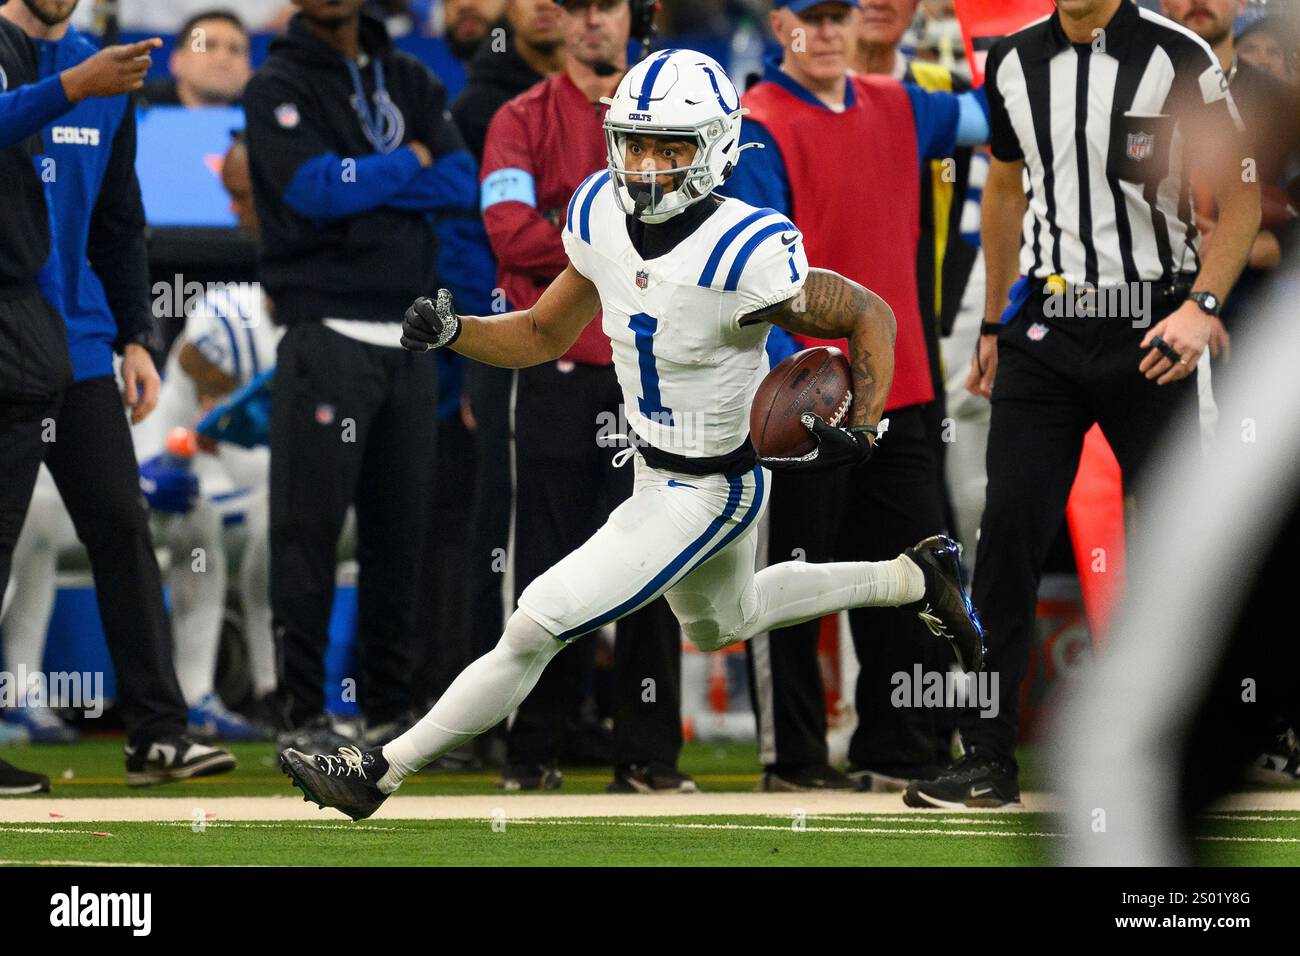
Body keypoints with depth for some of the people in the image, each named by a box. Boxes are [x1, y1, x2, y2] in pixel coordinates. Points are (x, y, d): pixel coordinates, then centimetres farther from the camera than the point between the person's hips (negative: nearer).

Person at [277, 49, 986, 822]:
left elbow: (871, 317, -19)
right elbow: (546, 336, 2)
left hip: (712, 492, -8)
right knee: (721, 624, 34)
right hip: (658, 468, 8)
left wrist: (861, 434, -30)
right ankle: (916, 578, 45)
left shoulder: (744, 257, -32)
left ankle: (378, 774, 4)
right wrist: (452, 331, -16)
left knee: (537, 630, -9)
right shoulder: (603, 218, -12)